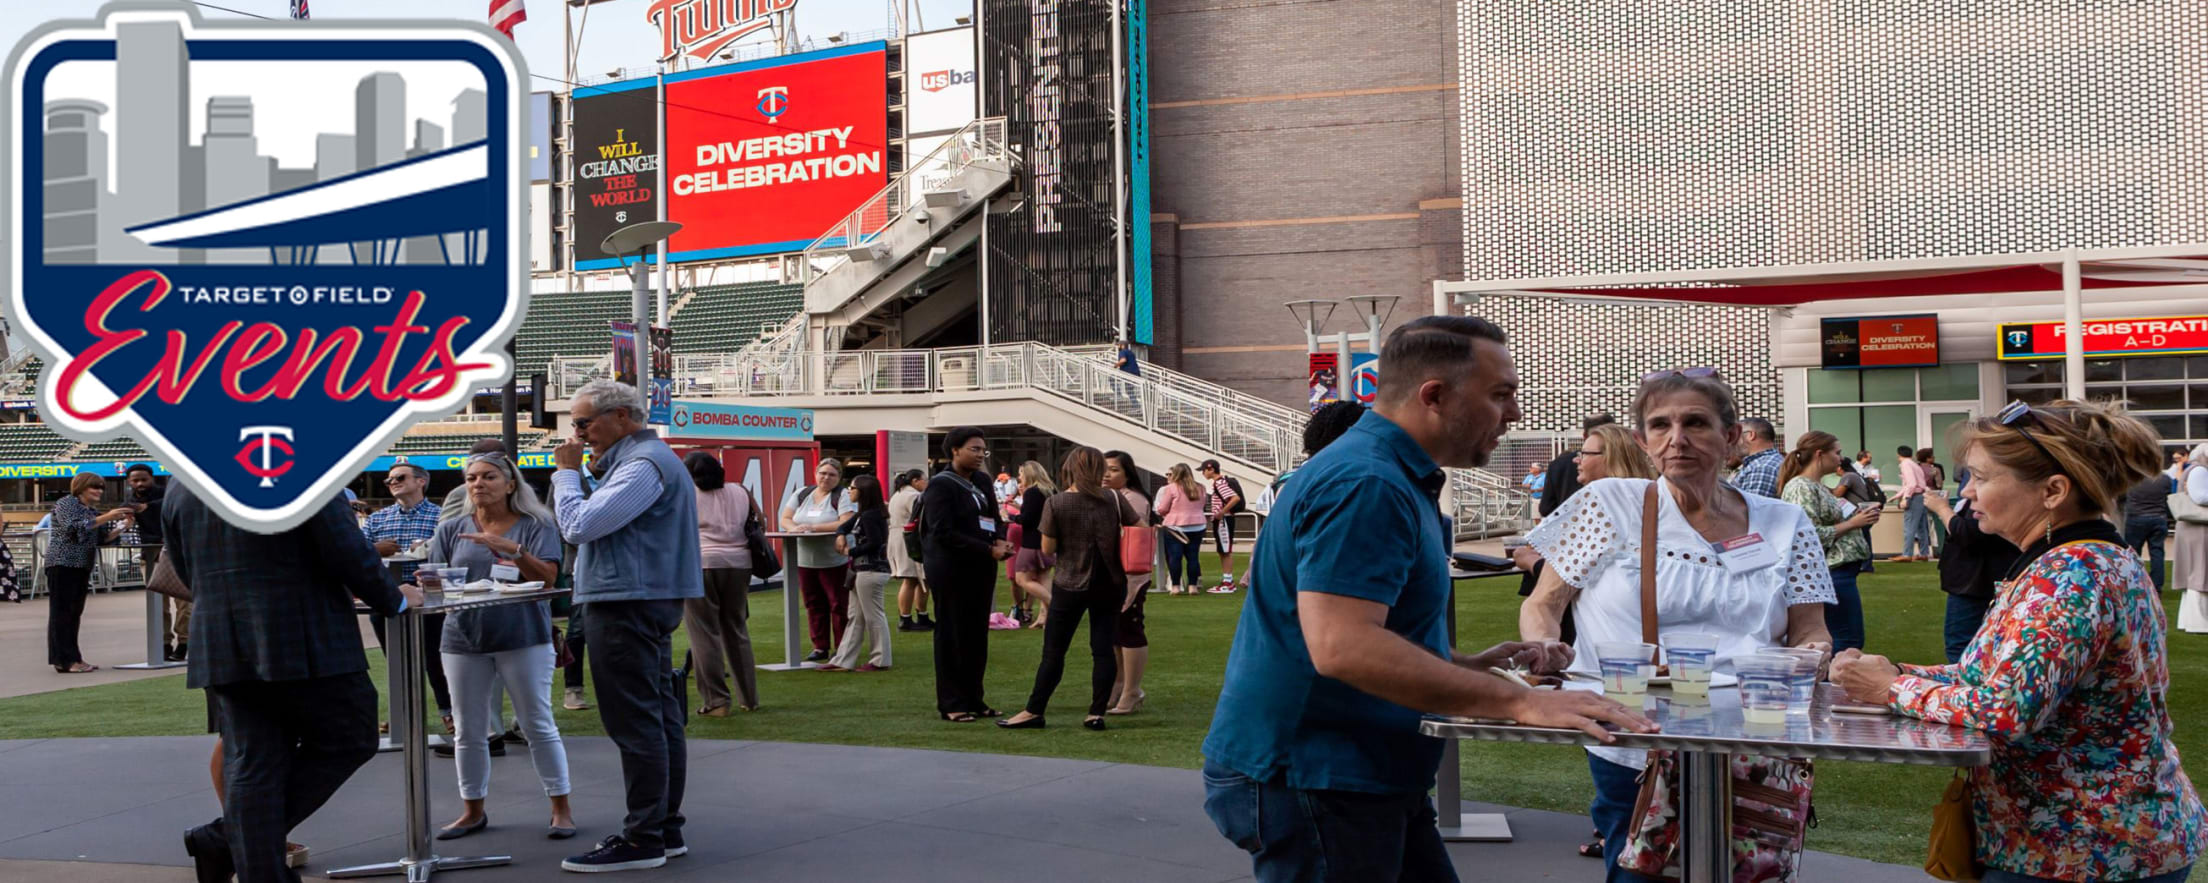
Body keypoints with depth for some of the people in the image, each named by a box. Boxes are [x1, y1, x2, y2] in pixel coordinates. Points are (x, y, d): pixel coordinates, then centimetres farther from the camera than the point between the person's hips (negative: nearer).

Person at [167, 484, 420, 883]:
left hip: (220, 648, 6)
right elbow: (348, 553, -10)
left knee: (250, 766, 8)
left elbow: (188, 575, 17)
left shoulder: (178, 490, 12)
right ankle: (223, 839, 3)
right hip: (304, 641, -6)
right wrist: (393, 600, 6)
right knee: (349, 739, 7)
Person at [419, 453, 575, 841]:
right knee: (469, 731, 7)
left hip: (523, 638, -3)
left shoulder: (536, 526, 2)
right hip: (464, 640, 3)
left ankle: (561, 809, 6)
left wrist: (511, 549, -22)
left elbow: (548, 576, -8)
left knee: (539, 726, -1)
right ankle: (473, 811, 20)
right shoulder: (451, 529, 10)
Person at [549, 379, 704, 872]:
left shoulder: (644, 463, -15)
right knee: (660, 718, 12)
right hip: (646, 604, 11)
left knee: (634, 723, -8)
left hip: (627, 607, -11)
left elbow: (579, 526, -21)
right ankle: (666, 829, 17)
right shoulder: (643, 458, 20)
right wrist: (571, 474, 8)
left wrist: (567, 471, -7)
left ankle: (643, 839, -5)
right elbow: (585, 527, 21)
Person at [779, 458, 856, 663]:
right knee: (813, 605, 9)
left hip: (834, 560, -5)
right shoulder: (801, 494, 11)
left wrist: (814, 527, -19)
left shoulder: (842, 496, -4)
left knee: (839, 605, -3)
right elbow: (785, 519, 9)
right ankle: (820, 647, 17)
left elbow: (845, 523, -17)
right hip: (804, 561, 5)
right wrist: (795, 528, -15)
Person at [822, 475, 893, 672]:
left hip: (871, 571, -10)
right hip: (863, 570, 10)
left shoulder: (869, 516, -16)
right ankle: (843, 660, 14)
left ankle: (880, 660, 6)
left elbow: (874, 543, -22)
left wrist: (851, 552, -11)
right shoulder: (863, 515, 15)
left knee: (873, 616, -2)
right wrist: (841, 536, 3)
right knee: (856, 616, 11)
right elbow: (847, 526, 25)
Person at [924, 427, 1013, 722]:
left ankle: (973, 699, 19)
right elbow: (943, 532, -18)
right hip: (951, 569, -7)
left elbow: (995, 518, 19)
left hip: (981, 568, 7)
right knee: (952, 636, -1)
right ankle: (951, 704, 6)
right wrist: (988, 550, -19)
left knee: (978, 635, 10)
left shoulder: (982, 483, 12)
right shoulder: (940, 486, -11)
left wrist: (1000, 541, -5)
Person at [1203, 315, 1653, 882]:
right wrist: (1517, 702, -28)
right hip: (1303, 785, -11)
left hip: (1366, 781, 11)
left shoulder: (1395, 478, 16)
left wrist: (1472, 667, 7)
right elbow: (1342, 647, -31)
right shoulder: (1365, 484, -20)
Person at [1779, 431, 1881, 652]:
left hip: (1840, 570, 10)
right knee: (1849, 643, -10)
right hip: (1831, 573, -10)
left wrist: (1859, 516, 7)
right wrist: (1852, 523, -14)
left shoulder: (1818, 486, 17)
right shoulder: (1801, 488, -14)